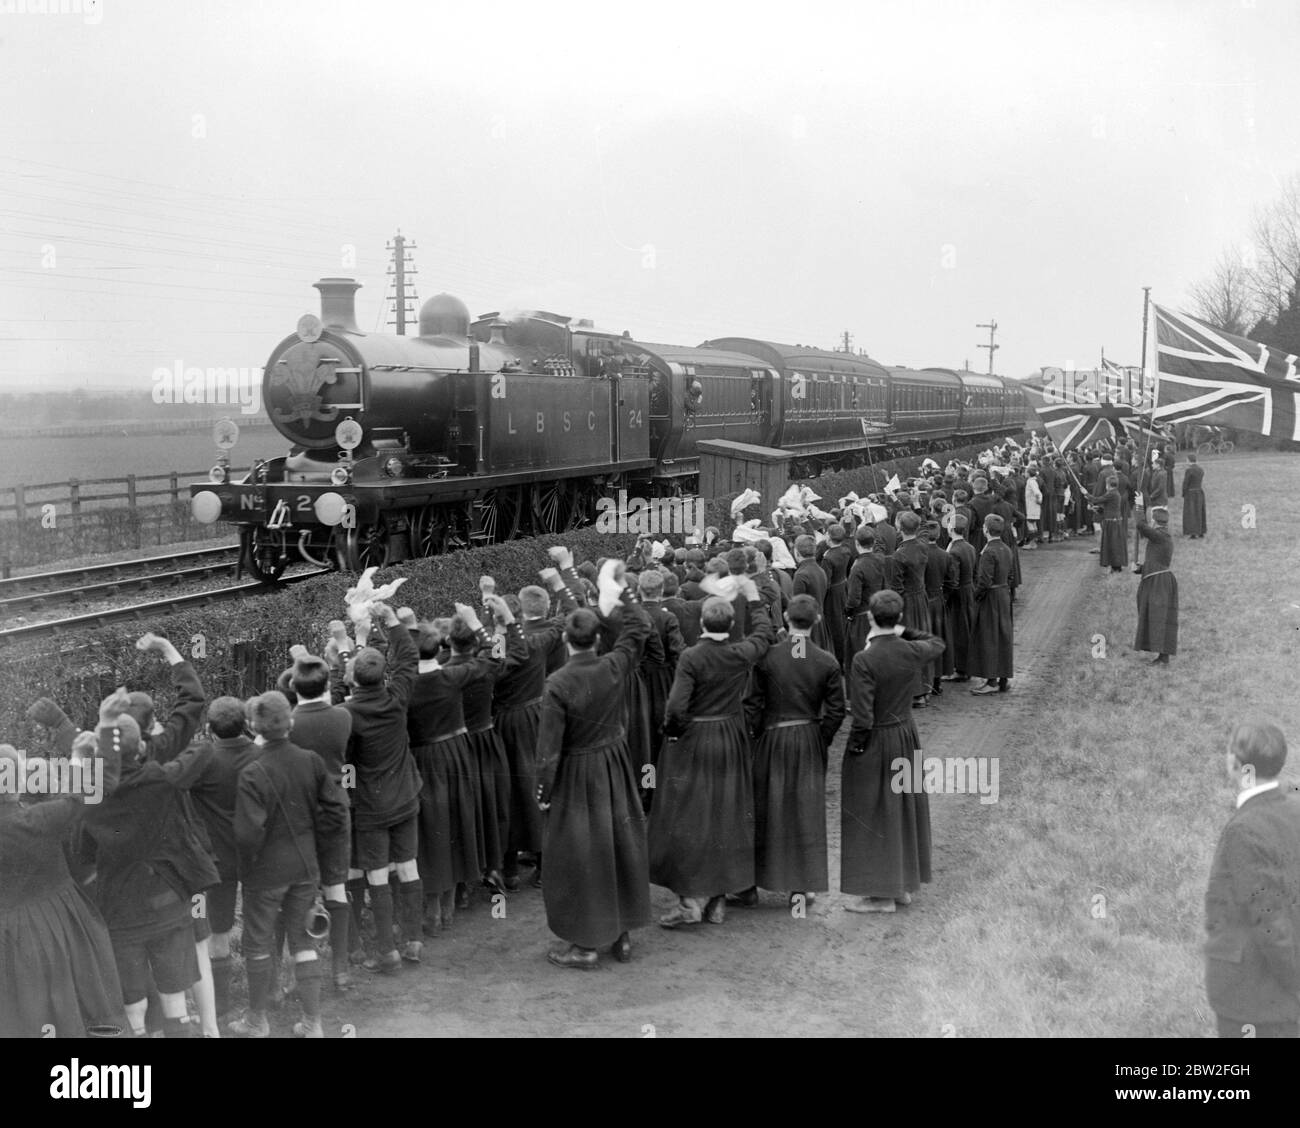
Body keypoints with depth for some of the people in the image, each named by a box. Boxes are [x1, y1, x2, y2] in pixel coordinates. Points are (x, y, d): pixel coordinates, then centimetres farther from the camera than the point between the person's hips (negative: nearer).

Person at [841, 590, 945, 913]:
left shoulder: (864, 660, -24)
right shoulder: (913, 652, -7)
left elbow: (862, 716, -23)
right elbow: (937, 643, 18)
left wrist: (855, 746, -9)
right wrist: (905, 632, 12)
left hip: (875, 742, -6)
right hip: (906, 736, 6)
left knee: (872, 816, 5)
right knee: (905, 809, 18)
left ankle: (881, 893, 10)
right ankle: (905, 884, 28)